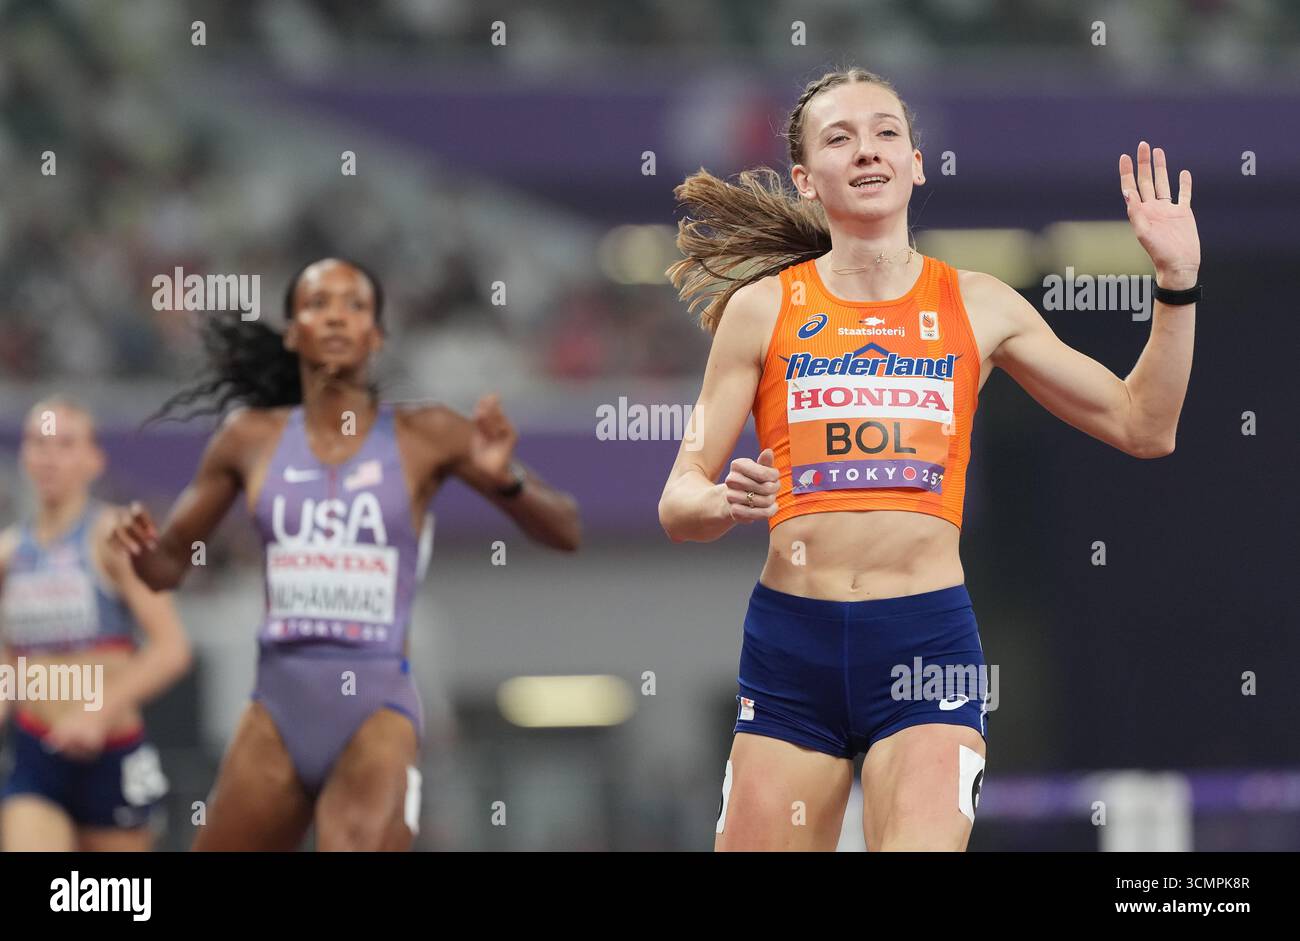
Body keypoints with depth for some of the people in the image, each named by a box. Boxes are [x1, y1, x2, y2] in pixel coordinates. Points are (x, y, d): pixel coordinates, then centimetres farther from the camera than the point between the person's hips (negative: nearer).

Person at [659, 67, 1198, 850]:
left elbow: (1142, 427, 11)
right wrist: (725, 502, -19)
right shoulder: (762, 309, 6)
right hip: (791, 640, 1)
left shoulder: (977, 307, 8)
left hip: (928, 640, -1)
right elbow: (679, 504, 4)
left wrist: (1178, 281, 1)